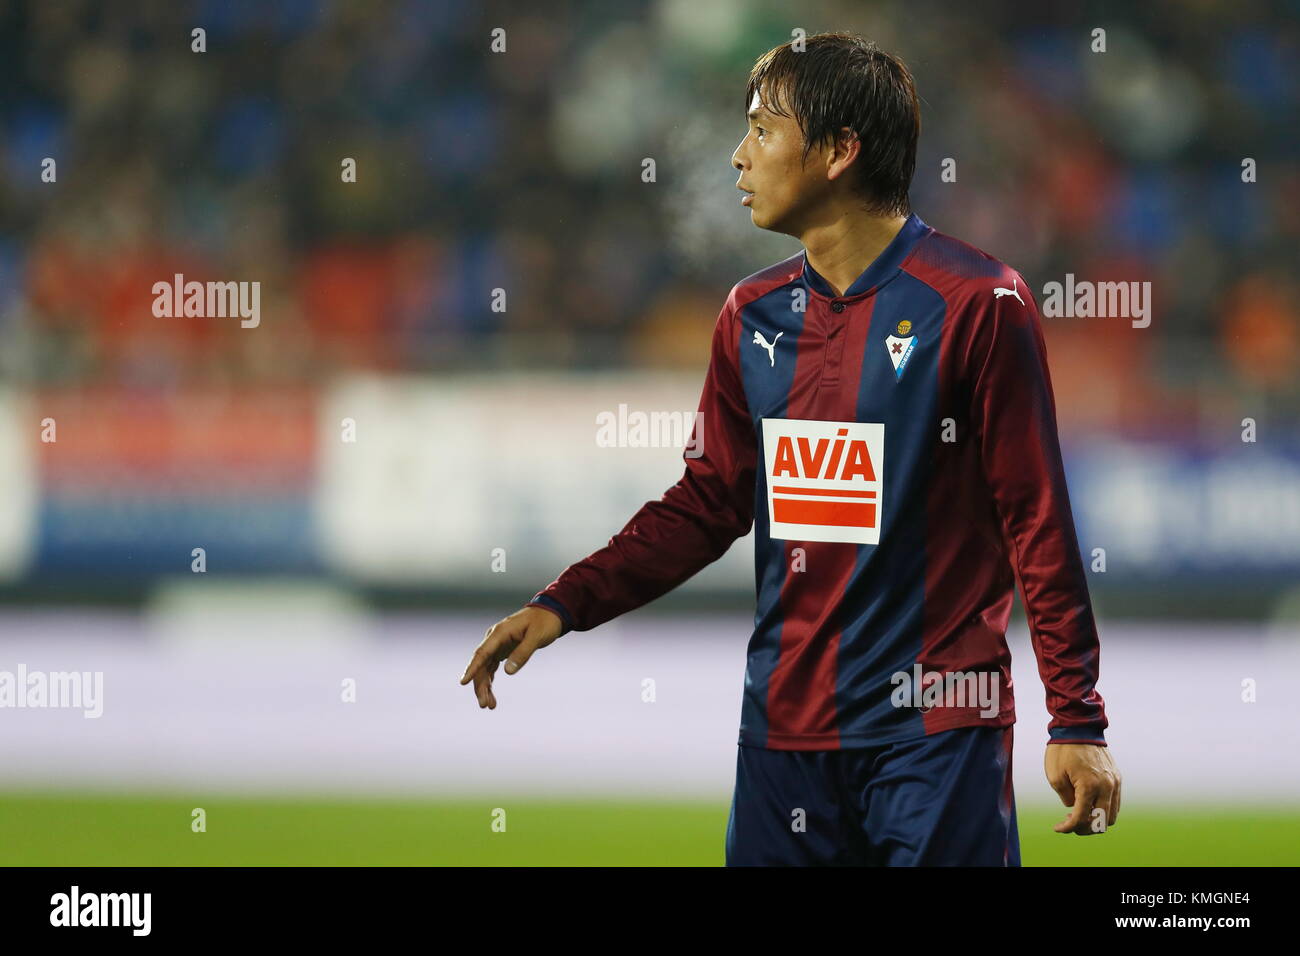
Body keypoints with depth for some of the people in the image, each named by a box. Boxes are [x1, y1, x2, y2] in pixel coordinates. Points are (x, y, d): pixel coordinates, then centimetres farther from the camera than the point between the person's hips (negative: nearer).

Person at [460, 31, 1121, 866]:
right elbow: (707, 505, 17)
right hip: (786, 729, 5)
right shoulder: (755, 318, 10)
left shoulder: (977, 304, -8)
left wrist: (1078, 722, -9)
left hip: (936, 734, -5)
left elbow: (1038, 521, -7)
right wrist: (564, 606, 5)